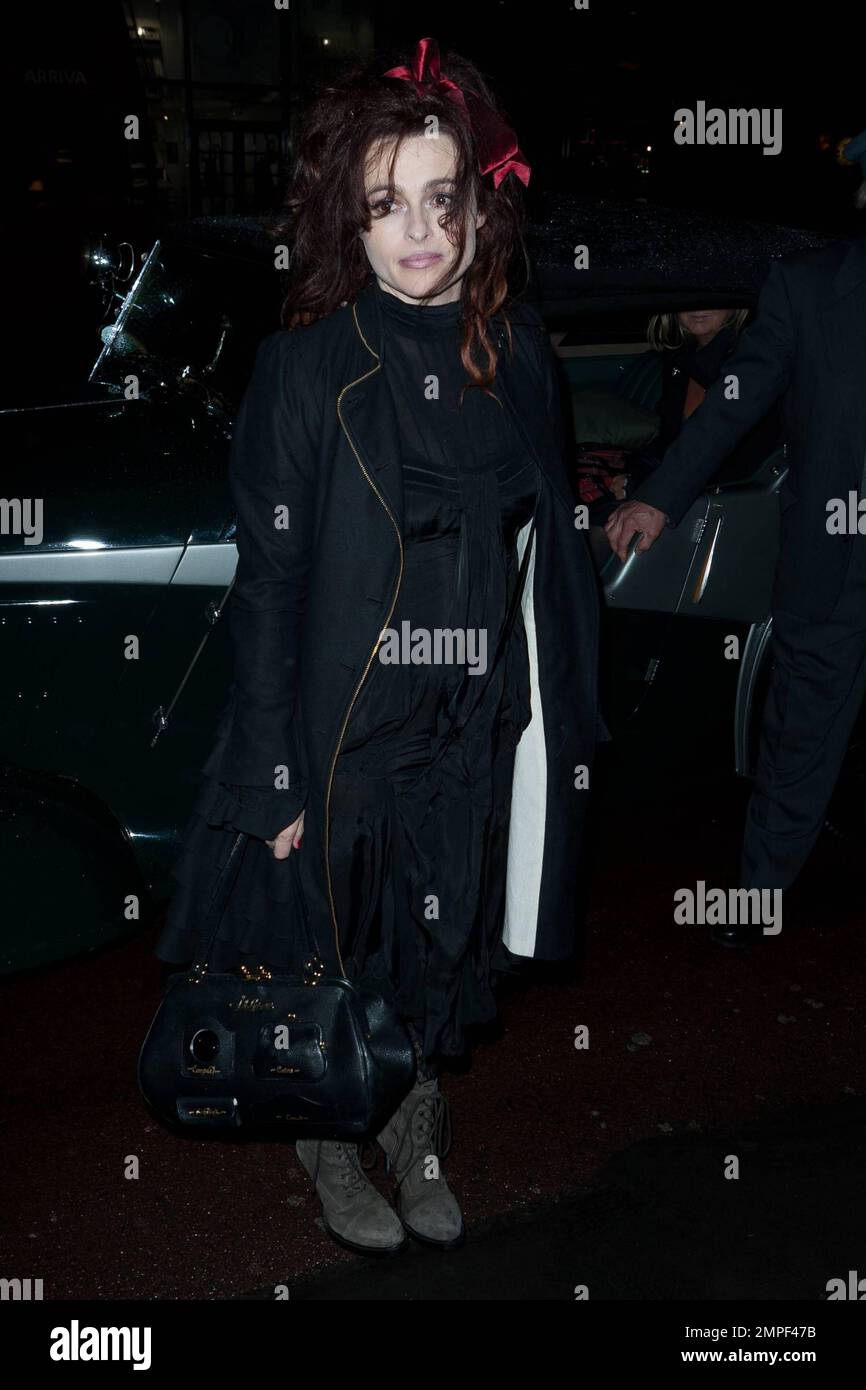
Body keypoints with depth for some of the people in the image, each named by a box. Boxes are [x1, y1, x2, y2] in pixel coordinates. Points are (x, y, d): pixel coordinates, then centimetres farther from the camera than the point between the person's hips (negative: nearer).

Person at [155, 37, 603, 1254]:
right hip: (339, 729, -3)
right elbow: (267, 586, -11)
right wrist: (274, 775, -12)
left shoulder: (519, 356, 0)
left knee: (446, 947, 18)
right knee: (335, 945, 14)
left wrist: (564, 723, 4)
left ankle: (420, 1135, 44)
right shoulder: (305, 368, -12)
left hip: (474, 734, 4)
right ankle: (331, 1147, 41)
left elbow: (550, 551, 5)